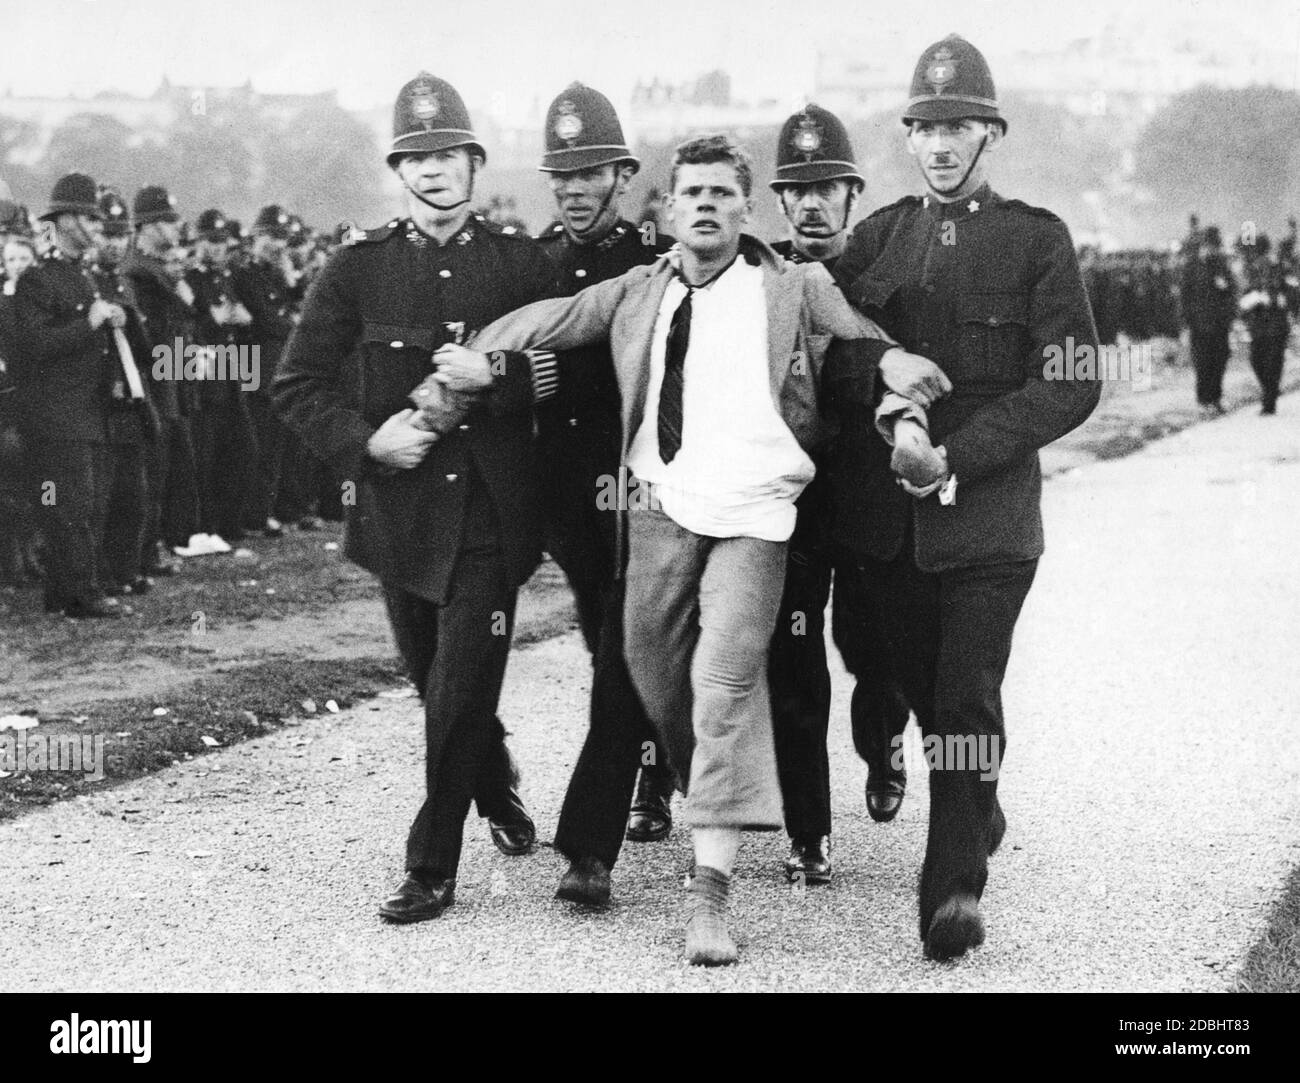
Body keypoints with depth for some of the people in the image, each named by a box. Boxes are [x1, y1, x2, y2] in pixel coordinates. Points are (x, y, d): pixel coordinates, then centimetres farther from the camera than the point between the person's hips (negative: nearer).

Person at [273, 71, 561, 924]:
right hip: (398, 504, 3)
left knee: (460, 693, -8)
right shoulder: (358, 270, 4)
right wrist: (366, 441, -11)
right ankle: (500, 797, 42)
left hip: (488, 510, -2)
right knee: (439, 684, 15)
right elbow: (299, 384, 4)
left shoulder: (522, 266, 2)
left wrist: (456, 398, -14)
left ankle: (433, 869, 3)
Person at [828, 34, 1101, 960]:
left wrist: (958, 455, -14)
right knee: (925, 689, 13)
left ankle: (954, 889, -9)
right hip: (888, 515, 4)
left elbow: (1072, 382, -5)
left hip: (989, 513, -4)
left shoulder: (1036, 240, 2)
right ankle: (977, 813, 37)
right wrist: (891, 413, -16)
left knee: (968, 700, -11)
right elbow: (837, 352, 5)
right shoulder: (876, 238, 13)